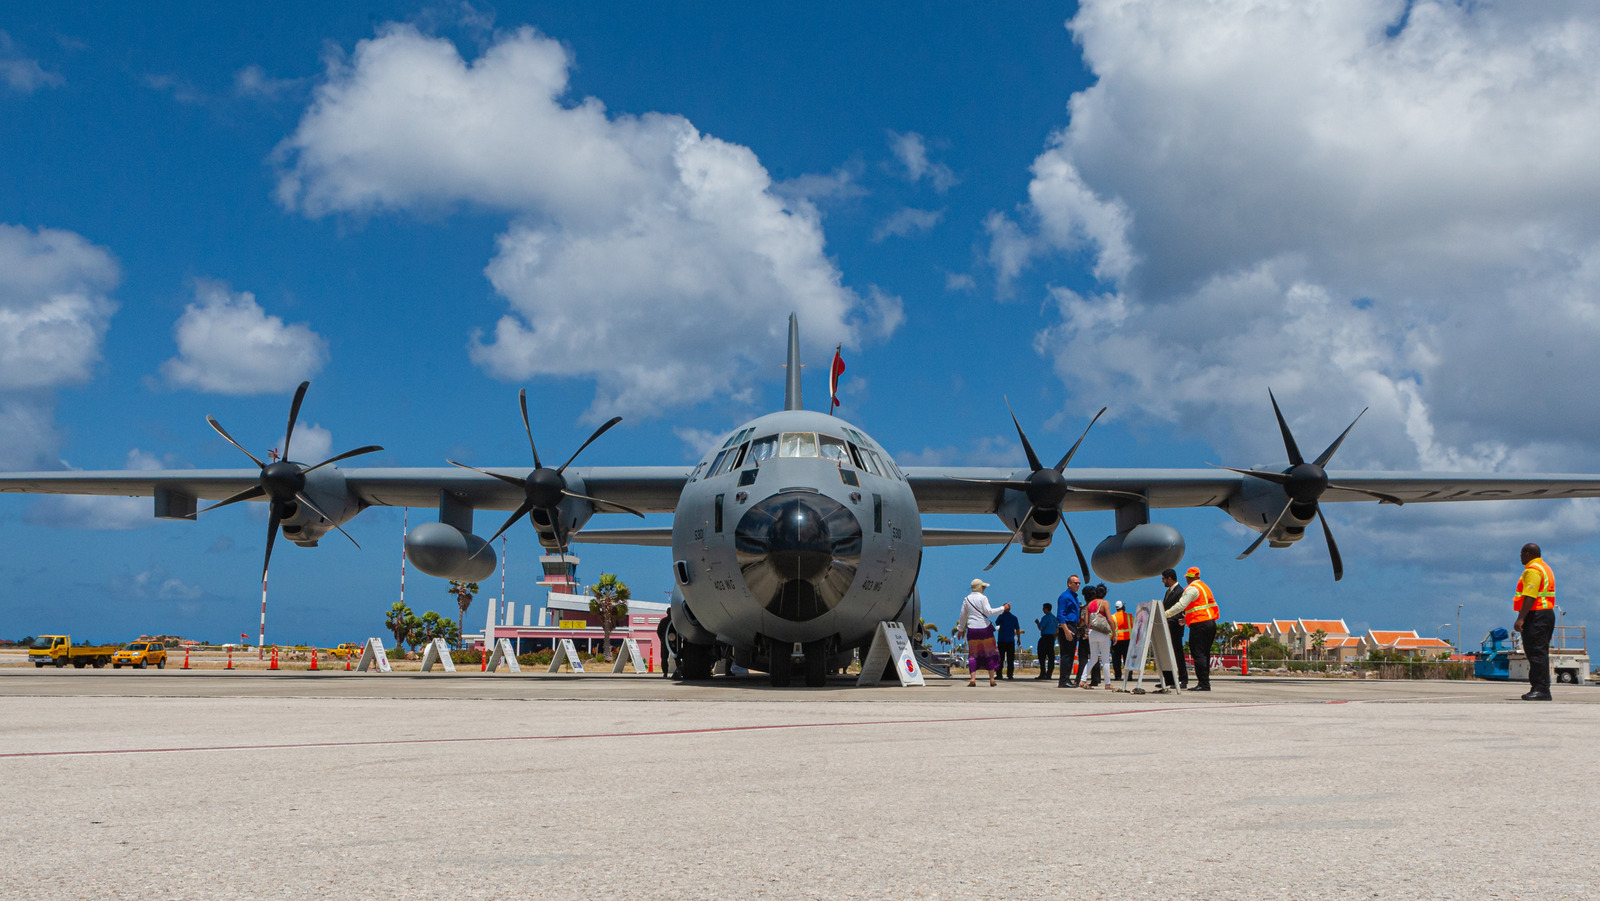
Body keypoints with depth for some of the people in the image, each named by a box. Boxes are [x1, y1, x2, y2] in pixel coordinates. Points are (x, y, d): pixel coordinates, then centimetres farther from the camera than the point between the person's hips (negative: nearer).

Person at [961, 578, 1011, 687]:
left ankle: (972, 678, -12)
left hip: (972, 629, 3)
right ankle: (992, 679, 9)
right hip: (985, 628, -3)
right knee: (989, 653, 9)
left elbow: (963, 616, 12)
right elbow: (989, 611, -16)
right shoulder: (983, 598, -5)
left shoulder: (967, 599, 8)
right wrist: (1003, 608, -10)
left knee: (973, 654, 4)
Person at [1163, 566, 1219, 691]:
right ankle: (1204, 683, 11)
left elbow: (1181, 605, -15)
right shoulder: (1205, 587, 21)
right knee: (1205, 654, 11)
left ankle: (1204, 684, -12)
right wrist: (1186, 620, 25)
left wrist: (1166, 614, -7)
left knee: (1198, 654, -8)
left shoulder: (1192, 589, -8)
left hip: (1200, 625, -9)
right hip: (1211, 623, 9)